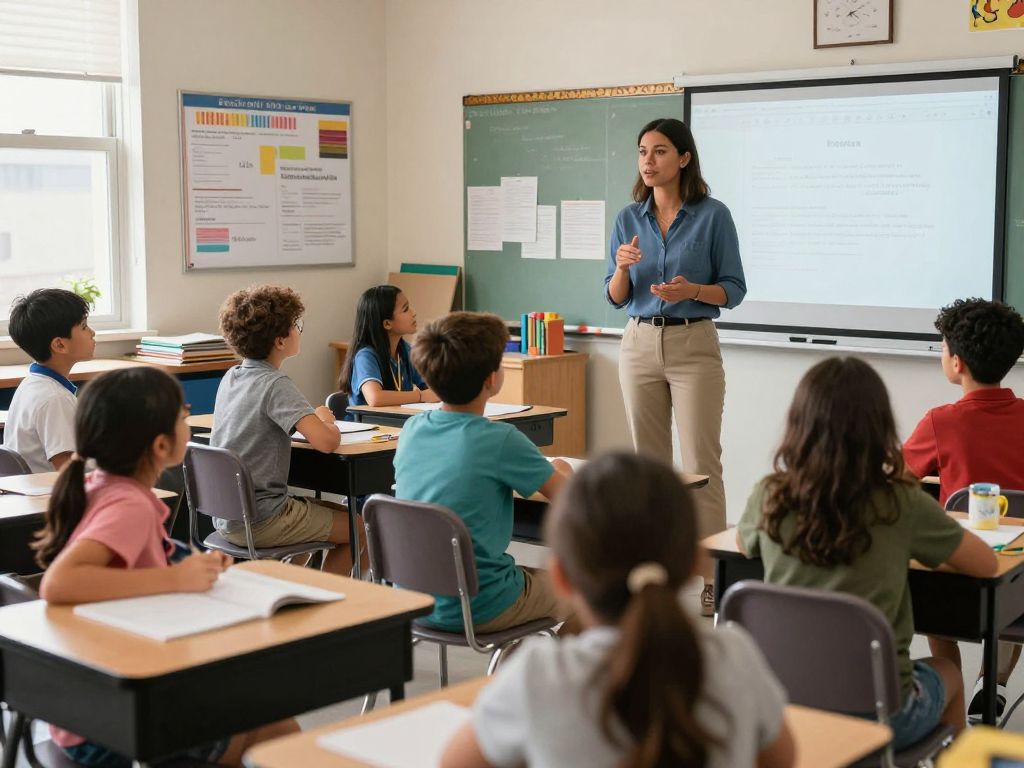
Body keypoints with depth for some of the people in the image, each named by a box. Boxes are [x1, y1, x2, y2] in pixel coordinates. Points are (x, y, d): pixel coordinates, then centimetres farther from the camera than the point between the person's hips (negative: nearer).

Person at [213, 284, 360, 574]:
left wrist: (315, 419, 11)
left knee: (338, 511, 25)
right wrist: (325, 420, -5)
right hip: (258, 523, -8)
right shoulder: (276, 385, -18)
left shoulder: (231, 377, 6)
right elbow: (326, 442, -29)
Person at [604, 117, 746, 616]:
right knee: (648, 461, 9)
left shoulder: (713, 215, -5)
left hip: (694, 345, -4)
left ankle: (707, 575, 1)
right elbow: (615, 297, 7)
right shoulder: (629, 219, 6)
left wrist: (692, 290, -21)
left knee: (701, 464, -5)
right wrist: (623, 267, -14)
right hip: (640, 344, 4)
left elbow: (734, 290, -3)